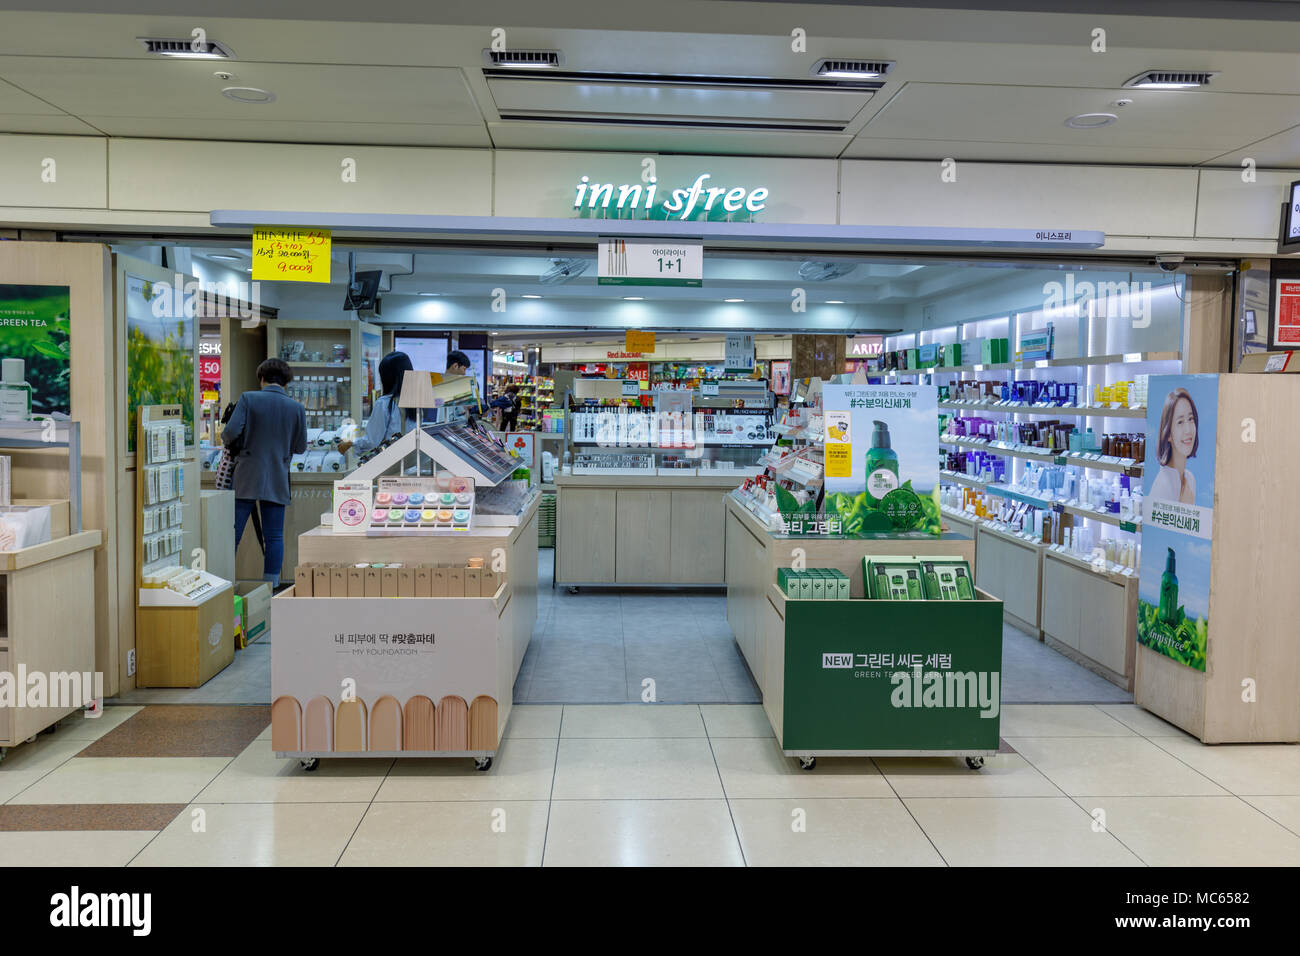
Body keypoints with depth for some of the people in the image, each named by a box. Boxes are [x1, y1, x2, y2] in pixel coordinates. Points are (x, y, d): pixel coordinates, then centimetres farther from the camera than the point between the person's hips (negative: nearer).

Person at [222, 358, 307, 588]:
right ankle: (270, 585, 4)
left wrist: (227, 440, 10)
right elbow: (301, 447, 5)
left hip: (247, 477, -1)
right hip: (277, 481, 1)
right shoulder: (297, 409, 1)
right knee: (274, 536, 4)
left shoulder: (248, 399, -5)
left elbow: (231, 432, -13)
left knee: (233, 532, 6)